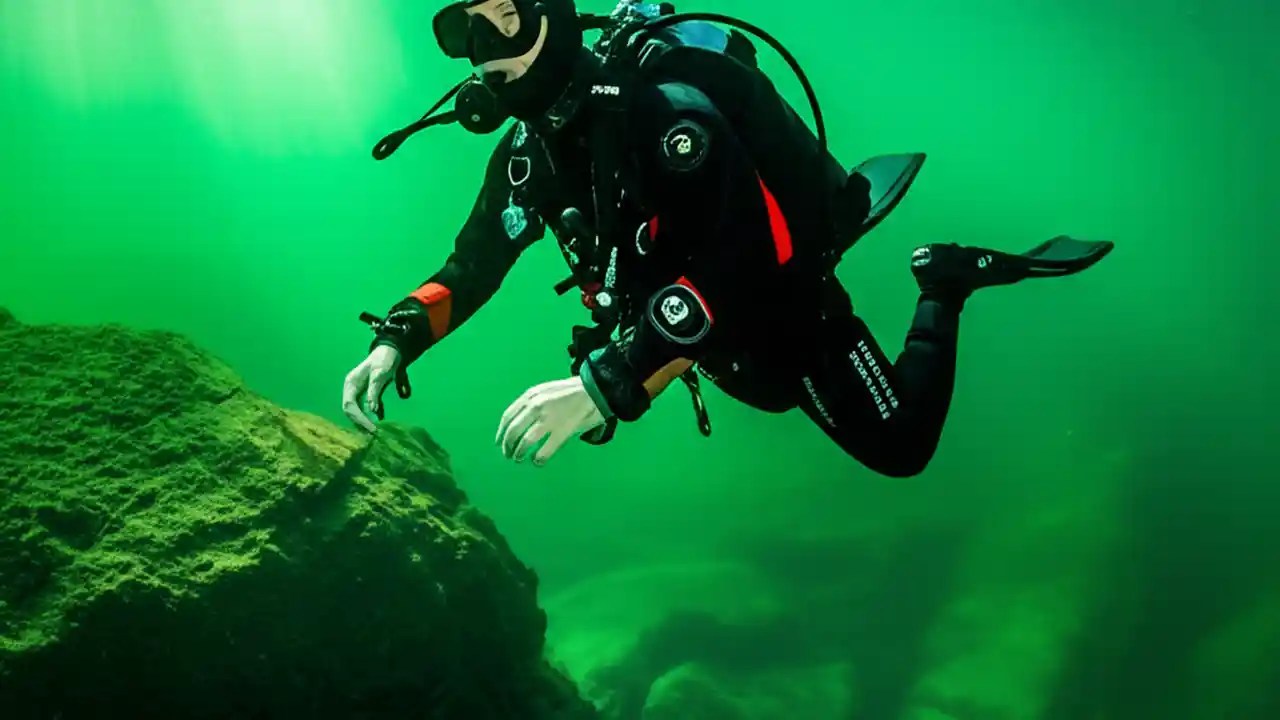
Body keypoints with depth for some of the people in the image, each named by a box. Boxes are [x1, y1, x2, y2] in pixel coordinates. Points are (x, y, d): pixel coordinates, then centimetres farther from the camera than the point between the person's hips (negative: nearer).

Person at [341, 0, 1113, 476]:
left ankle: (946, 283, 20)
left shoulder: (664, 109, -35)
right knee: (776, 396, 34)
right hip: (722, 337, 7)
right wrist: (397, 340, -19)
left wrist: (607, 385, -53)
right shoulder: (525, 155, -10)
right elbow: (472, 265, 0)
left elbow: (730, 263, -45)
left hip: (789, 310, -7)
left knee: (899, 448, 2)